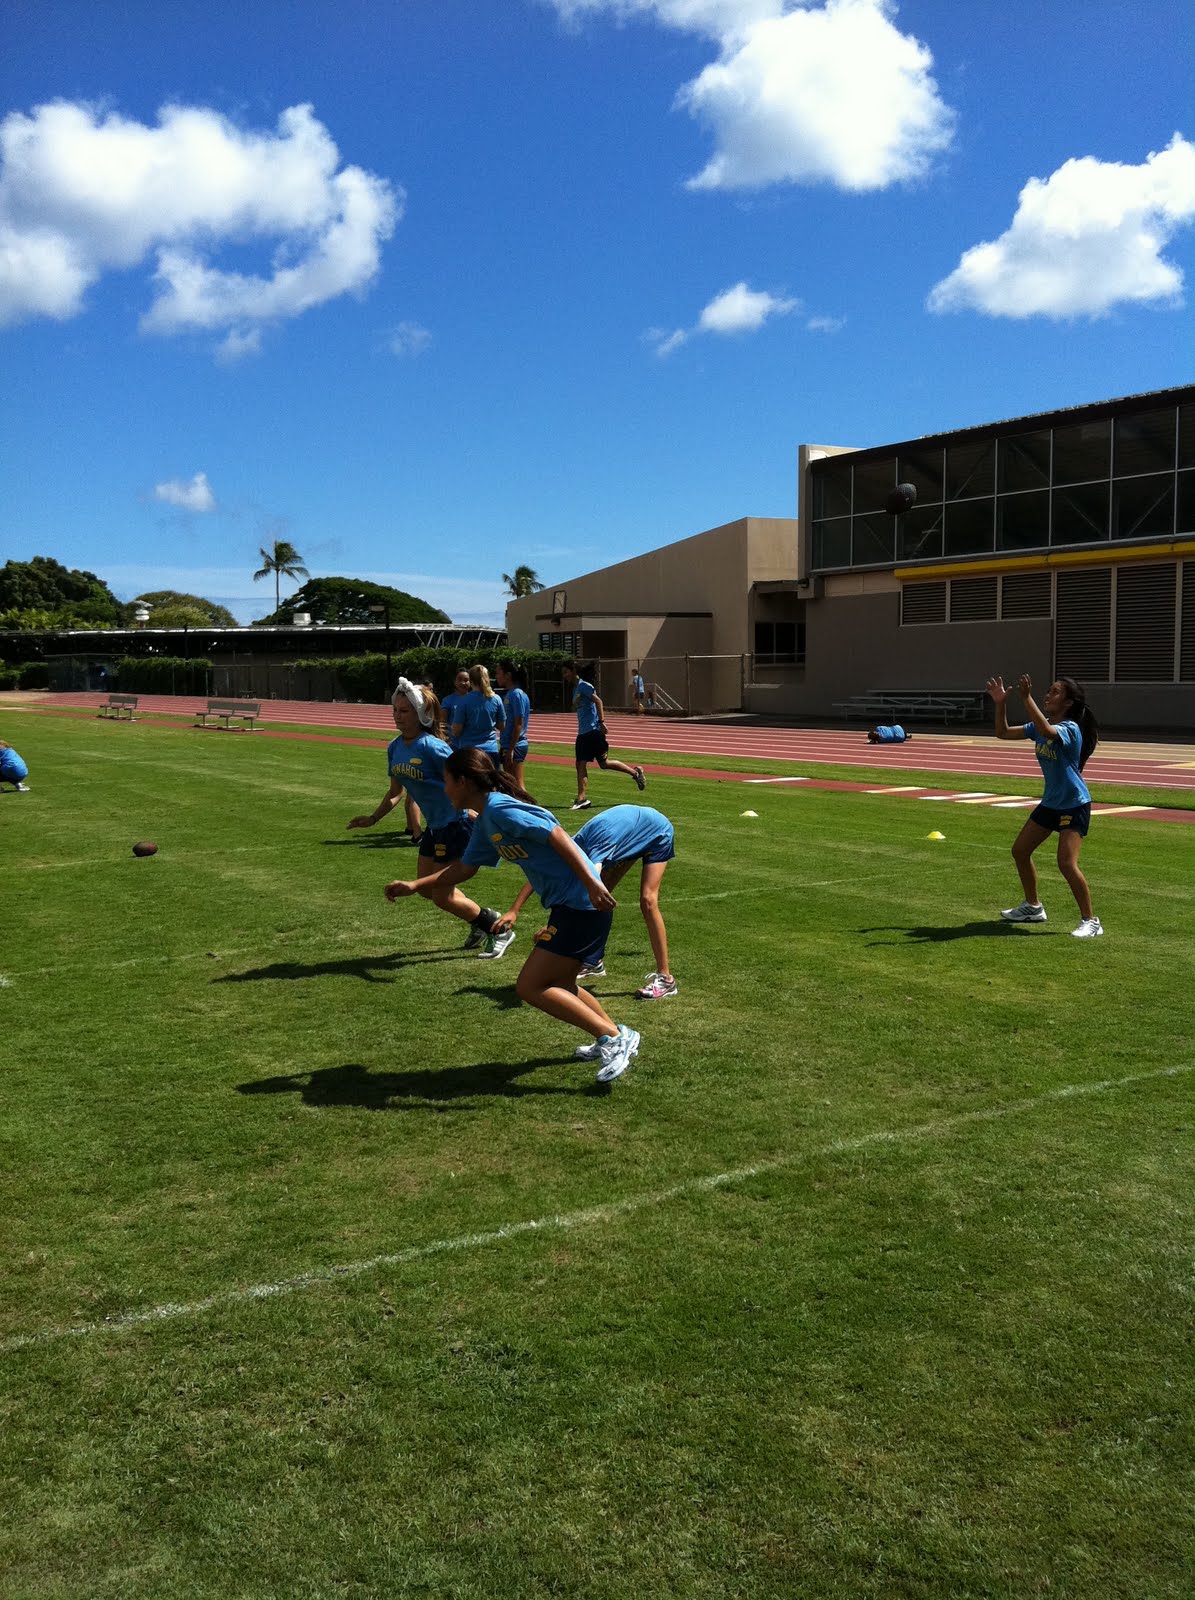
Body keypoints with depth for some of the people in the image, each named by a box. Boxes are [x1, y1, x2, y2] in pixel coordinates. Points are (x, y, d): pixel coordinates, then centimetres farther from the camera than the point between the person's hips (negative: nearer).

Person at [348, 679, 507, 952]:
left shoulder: (432, 747, -23)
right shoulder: (395, 749, 2)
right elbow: (395, 792, 15)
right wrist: (372, 819, 9)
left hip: (456, 824, -9)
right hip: (434, 826, 9)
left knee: (441, 895, -2)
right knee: (426, 888, 16)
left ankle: (495, 925, 21)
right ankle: (480, 919, 35)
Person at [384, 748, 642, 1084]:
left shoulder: (500, 808, -14)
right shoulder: (484, 822, 15)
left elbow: (556, 835, -21)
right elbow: (464, 868, 28)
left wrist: (591, 883, -26)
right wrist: (414, 886, 27)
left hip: (580, 903, -10)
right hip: (568, 905, 10)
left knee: (530, 987, -8)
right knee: (556, 985, 21)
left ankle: (615, 1038, -2)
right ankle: (614, 1039, 33)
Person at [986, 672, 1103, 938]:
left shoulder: (1070, 729, -22)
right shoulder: (1039, 727, 3)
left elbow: (1047, 730, -45)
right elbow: (1003, 733, 9)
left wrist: (1027, 698, -48)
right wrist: (1001, 703, -4)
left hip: (1074, 805, -9)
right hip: (1051, 803, 9)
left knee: (1066, 863, -20)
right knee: (1020, 850, 14)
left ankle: (1090, 921, -6)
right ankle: (1033, 907, 31)